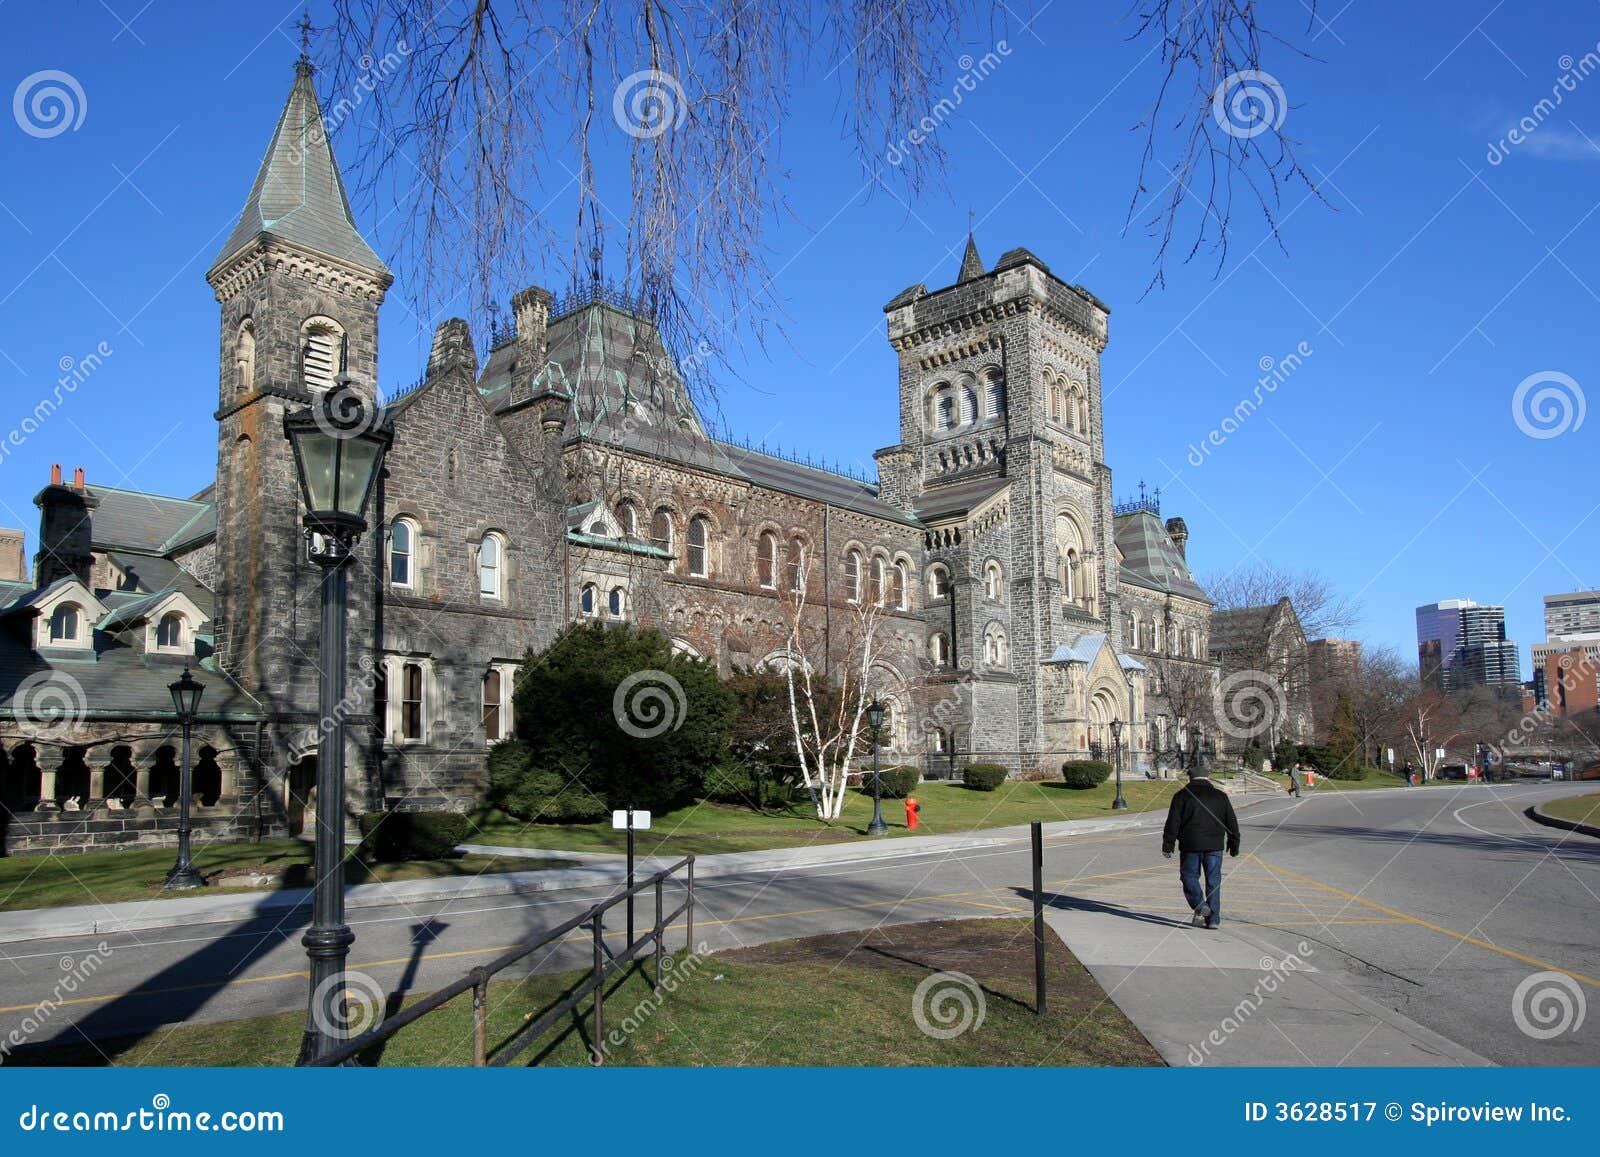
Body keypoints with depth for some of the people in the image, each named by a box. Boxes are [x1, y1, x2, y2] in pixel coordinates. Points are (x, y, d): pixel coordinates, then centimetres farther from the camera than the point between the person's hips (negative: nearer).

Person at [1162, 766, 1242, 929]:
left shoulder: (1182, 795, 0)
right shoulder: (1220, 796, 9)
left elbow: (1173, 822, -4)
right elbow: (1232, 822, 13)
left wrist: (1168, 845, 0)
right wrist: (1234, 844, 21)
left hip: (1190, 844, -2)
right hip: (1214, 845, 2)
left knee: (1189, 876, 10)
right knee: (1213, 881, 8)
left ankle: (1199, 905, -13)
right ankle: (1213, 919, 7)